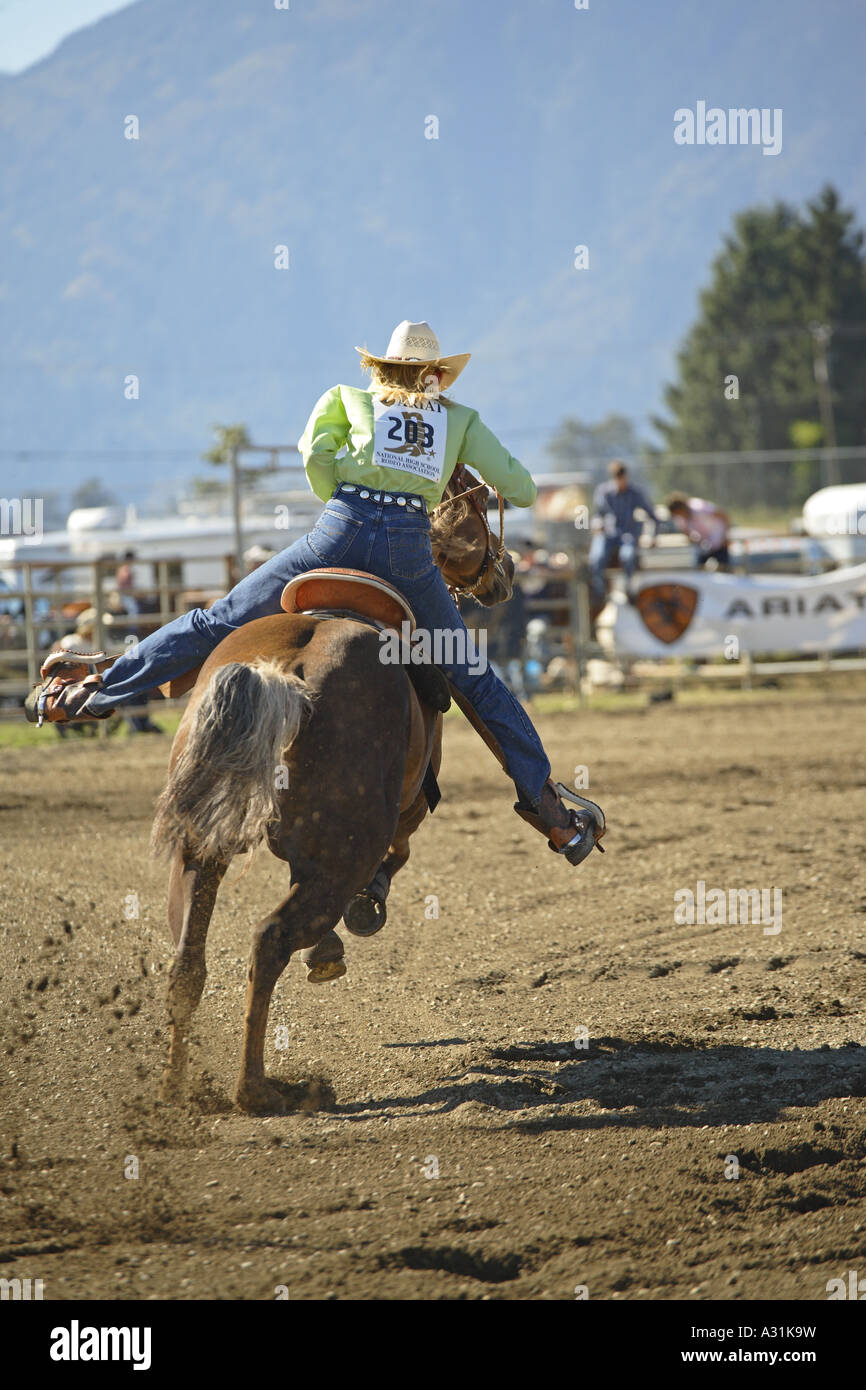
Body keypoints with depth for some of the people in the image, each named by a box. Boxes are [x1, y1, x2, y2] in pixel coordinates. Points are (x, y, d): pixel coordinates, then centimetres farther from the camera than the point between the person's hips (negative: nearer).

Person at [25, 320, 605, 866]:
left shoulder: (349, 398, 24)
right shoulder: (462, 418, 26)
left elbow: (316, 454, 5)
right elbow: (522, 490, 19)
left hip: (341, 531, -1)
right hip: (412, 550, 1)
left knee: (218, 622, 9)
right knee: (475, 680, 13)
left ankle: (98, 690, 11)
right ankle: (549, 805, 15)